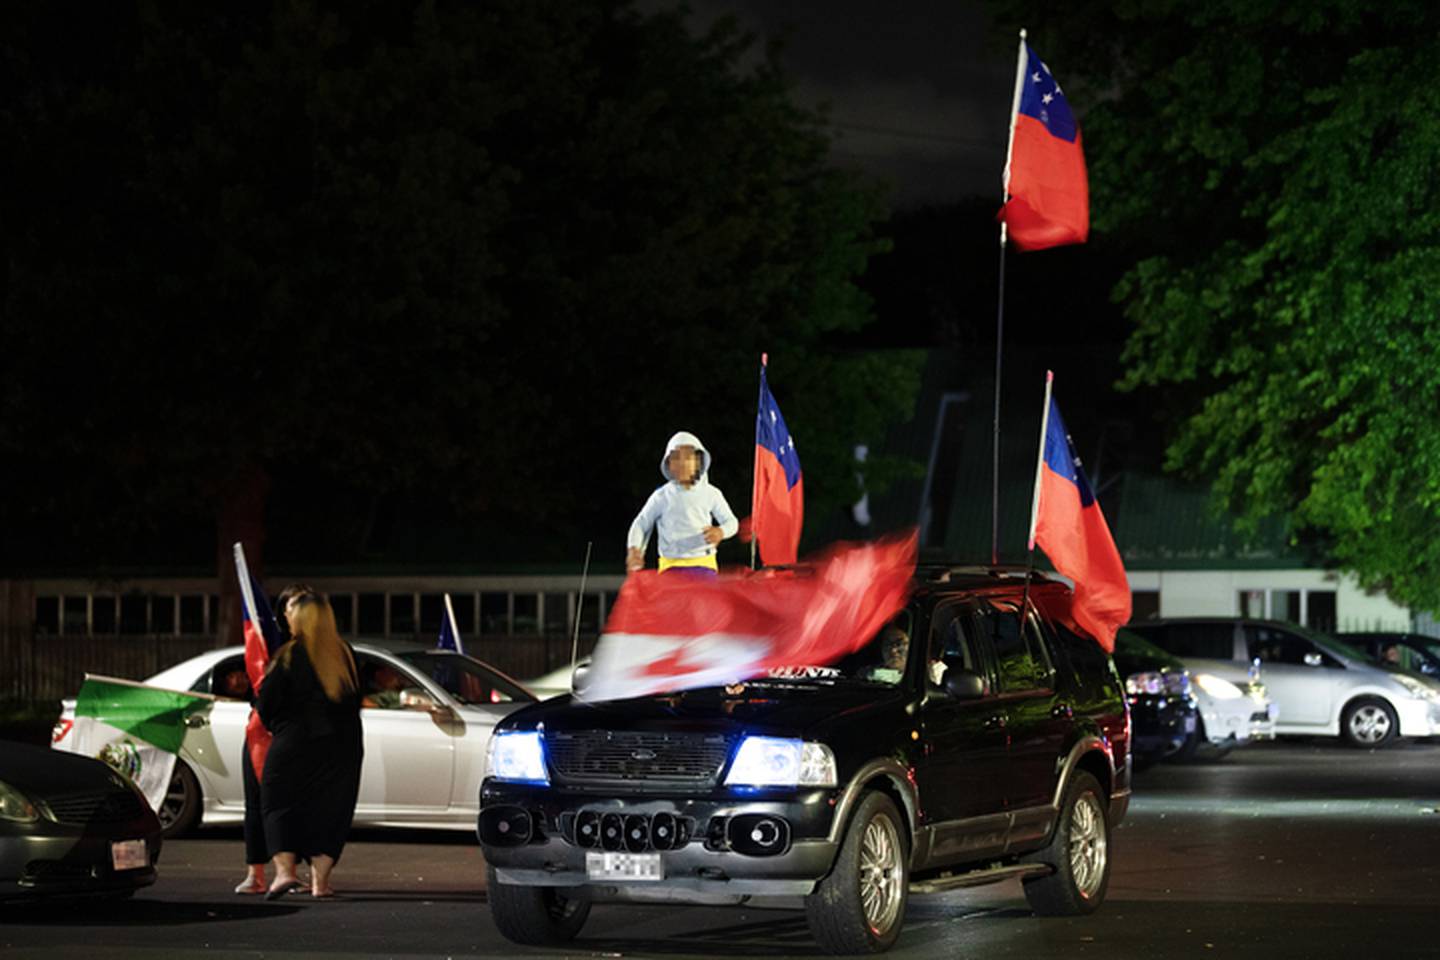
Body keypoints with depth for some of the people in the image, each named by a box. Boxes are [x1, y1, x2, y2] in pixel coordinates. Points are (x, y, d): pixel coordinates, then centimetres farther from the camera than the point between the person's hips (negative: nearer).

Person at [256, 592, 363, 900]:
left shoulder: (288, 656, -9)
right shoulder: (345, 655, 6)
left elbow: (266, 703, -7)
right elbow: (356, 699, 14)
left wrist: (274, 725, 12)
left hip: (294, 744, -4)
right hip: (342, 745, 4)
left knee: (281, 806, 5)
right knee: (329, 809, 9)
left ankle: (285, 870, -13)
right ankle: (320, 879, 5)